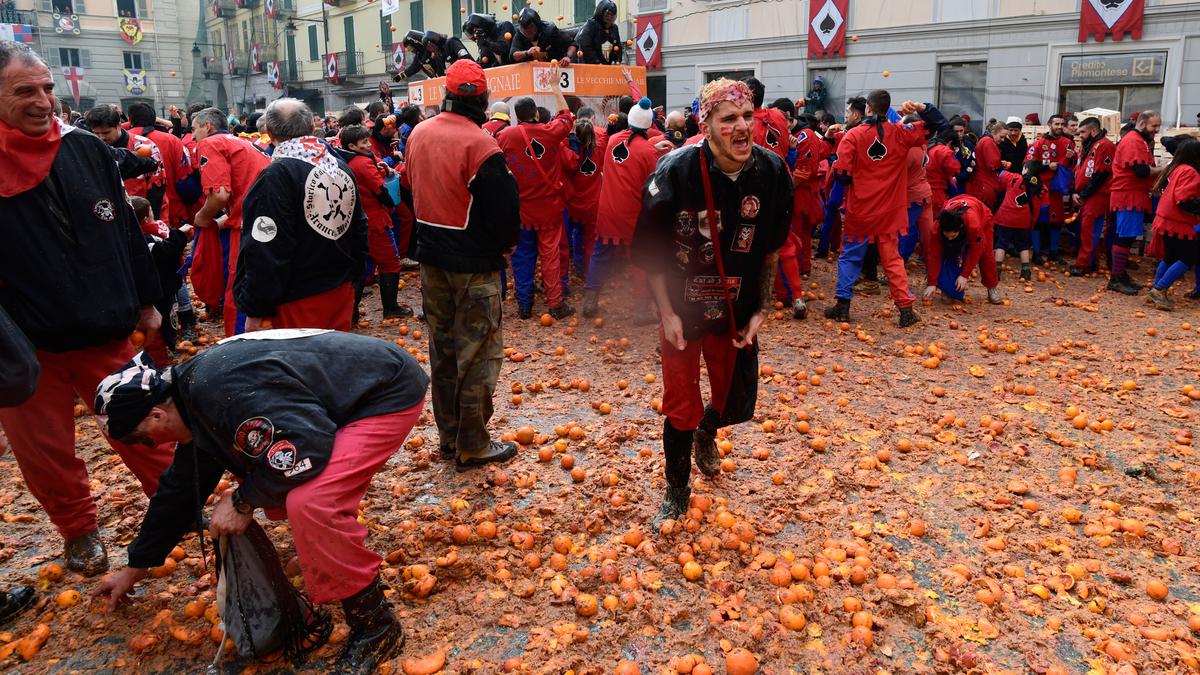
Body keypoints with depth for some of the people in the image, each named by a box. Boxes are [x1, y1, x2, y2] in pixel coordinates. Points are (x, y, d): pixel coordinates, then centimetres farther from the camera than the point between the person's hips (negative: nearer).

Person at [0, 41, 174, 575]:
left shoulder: (87, 150, 2)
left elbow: (126, 230, 9)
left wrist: (145, 301, 11)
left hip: (107, 333, 2)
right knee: (46, 452, 12)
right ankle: (79, 530, 33)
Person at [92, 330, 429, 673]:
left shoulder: (220, 388, -25)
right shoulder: (195, 392, 9)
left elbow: (307, 446, -30)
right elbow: (180, 488, 21)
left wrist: (243, 501, -14)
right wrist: (136, 568, 30)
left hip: (390, 393, -10)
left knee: (309, 501, -26)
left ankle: (375, 626, -10)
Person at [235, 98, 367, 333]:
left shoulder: (276, 175, -15)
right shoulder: (342, 167, 8)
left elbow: (265, 250, -17)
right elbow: (360, 228, 16)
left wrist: (255, 310, -11)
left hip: (298, 300, -7)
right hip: (342, 292, 7)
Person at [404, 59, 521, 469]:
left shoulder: (418, 135, 3)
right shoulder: (479, 144, -19)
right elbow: (504, 207, -18)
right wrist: (506, 244, 1)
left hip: (431, 256, 7)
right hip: (473, 264, -7)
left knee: (442, 346, 16)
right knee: (477, 351, 3)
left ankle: (448, 435, 26)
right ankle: (472, 445, 10)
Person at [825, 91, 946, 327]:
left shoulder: (853, 135, -8)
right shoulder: (899, 133, -1)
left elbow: (842, 173, -14)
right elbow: (938, 124, 6)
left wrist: (853, 182, 7)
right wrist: (920, 108, -9)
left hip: (859, 210, -2)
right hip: (890, 211, 2)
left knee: (850, 256, 12)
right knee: (892, 259, 9)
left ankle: (843, 306, 13)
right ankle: (906, 309, 7)